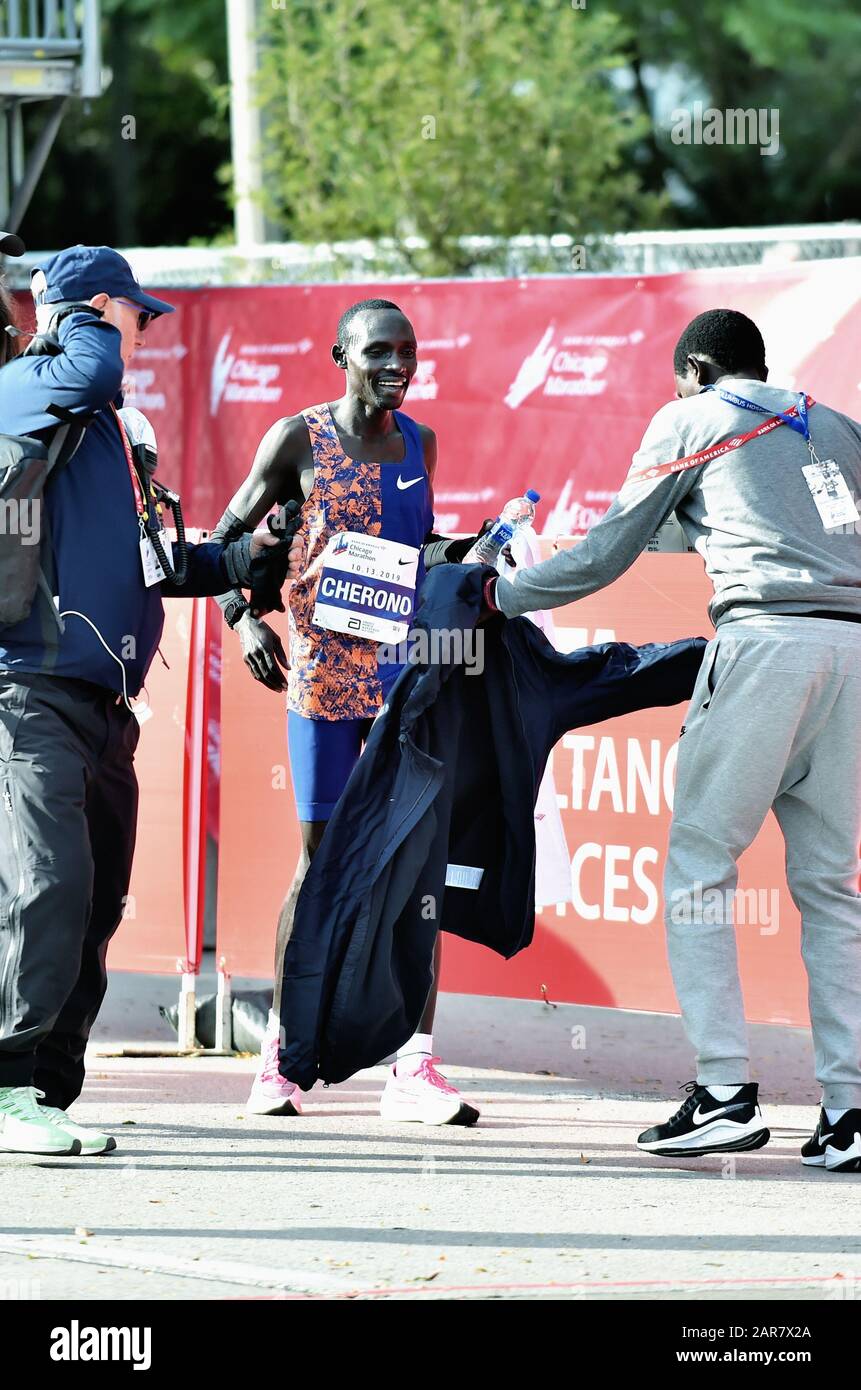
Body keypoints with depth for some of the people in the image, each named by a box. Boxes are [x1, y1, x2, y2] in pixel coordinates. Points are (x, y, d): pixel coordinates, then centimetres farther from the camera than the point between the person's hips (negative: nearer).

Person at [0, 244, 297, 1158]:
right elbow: (93, 369, -25)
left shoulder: (105, 430, 25)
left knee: (94, 908, 7)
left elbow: (145, 561, 31)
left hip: (105, 702, 9)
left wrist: (243, 563, 21)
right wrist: (81, 318, -4)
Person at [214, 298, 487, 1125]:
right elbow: (229, 538, 3)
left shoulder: (417, 443, 11)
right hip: (325, 673, -4)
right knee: (321, 859, 0)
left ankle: (414, 1066, -6)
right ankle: (281, 1052, 13)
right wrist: (243, 620, -11)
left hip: (410, 669, 4)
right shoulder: (299, 440, -2)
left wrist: (464, 551, 5)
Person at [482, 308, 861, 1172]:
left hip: (766, 638, -5)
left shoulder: (690, 420, 13)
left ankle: (725, 1090, -9)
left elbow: (608, 553, 15)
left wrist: (503, 596, 27)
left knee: (700, 862, 0)